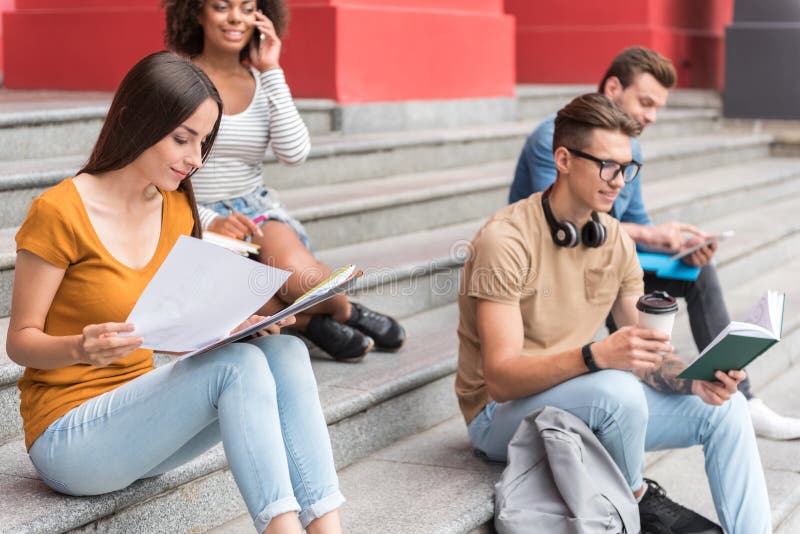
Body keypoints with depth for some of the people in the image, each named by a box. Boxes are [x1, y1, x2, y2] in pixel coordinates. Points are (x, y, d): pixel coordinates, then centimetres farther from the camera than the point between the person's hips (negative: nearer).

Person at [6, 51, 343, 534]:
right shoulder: (60, 212, -14)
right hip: (66, 436, -6)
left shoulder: (176, 210, 6)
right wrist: (82, 348, -30)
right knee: (240, 365, -28)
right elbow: (21, 341, -9)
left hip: (137, 413, 6)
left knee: (285, 352, -19)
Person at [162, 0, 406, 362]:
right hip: (195, 220, -3)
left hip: (255, 210, 3)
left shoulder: (263, 82, 9)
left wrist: (271, 71, -8)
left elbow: (294, 154, -8)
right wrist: (209, 221, -23)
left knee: (291, 264, -35)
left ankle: (343, 310, -4)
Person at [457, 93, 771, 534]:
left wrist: (695, 380, -20)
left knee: (723, 407, -8)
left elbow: (648, 354, 3)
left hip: (585, 404, 7)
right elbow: (500, 379, -27)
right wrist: (596, 356, -42)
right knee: (618, 390, -35)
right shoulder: (506, 240, -21)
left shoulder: (615, 240, 2)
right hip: (502, 413, -7)